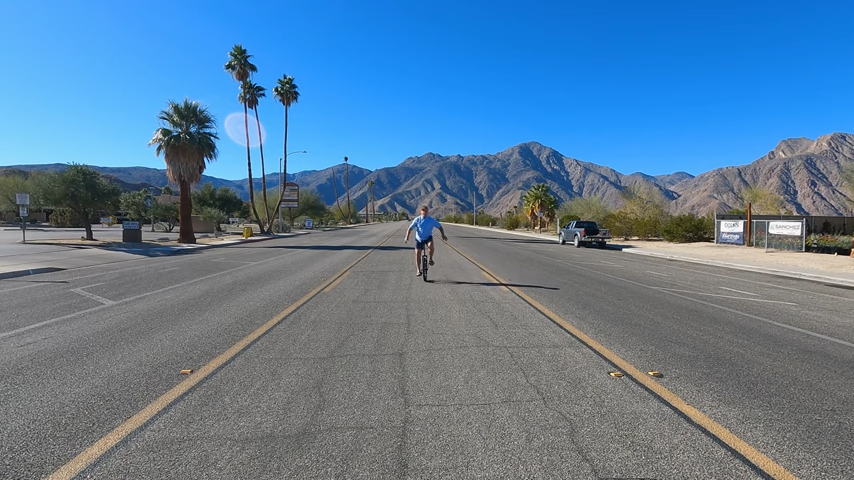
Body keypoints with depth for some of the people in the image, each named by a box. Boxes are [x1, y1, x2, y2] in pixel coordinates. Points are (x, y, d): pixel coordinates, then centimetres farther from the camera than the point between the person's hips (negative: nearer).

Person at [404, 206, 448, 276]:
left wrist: (443, 235, -14)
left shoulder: (431, 220, -7)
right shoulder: (417, 219, -7)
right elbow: (410, 228, -8)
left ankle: (430, 260, -12)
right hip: (419, 239, 1)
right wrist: (407, 237, -21)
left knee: (430, 245, -35)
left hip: (428, 238, -1)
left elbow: (440, 227, -1)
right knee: (417, 254, 0)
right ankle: (418, 271, 14)